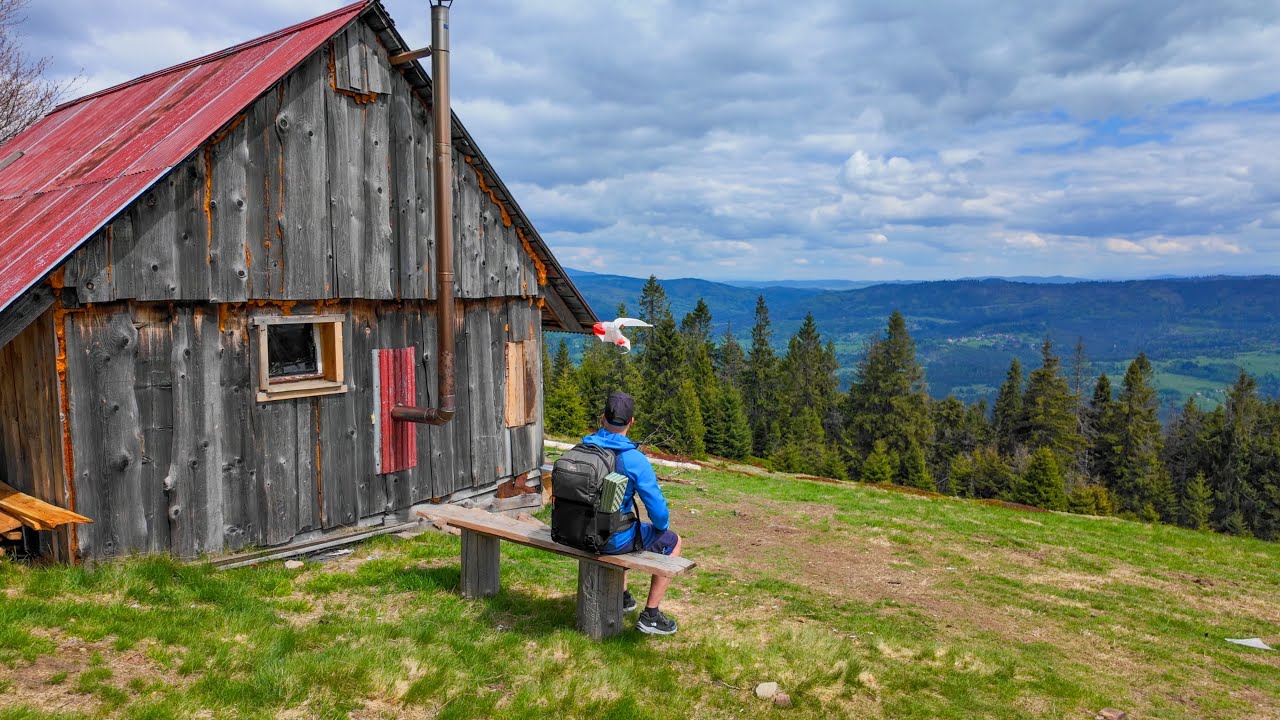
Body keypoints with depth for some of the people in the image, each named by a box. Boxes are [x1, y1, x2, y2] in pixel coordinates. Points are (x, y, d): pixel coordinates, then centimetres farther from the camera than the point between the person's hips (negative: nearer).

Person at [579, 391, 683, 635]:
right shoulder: (634, 460, -21)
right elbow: (657, 508, -17)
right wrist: (662, 526, 6)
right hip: (613, 540, -6)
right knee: (673, 542, 17)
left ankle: (621, 596, 47)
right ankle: (650, 615, 18)